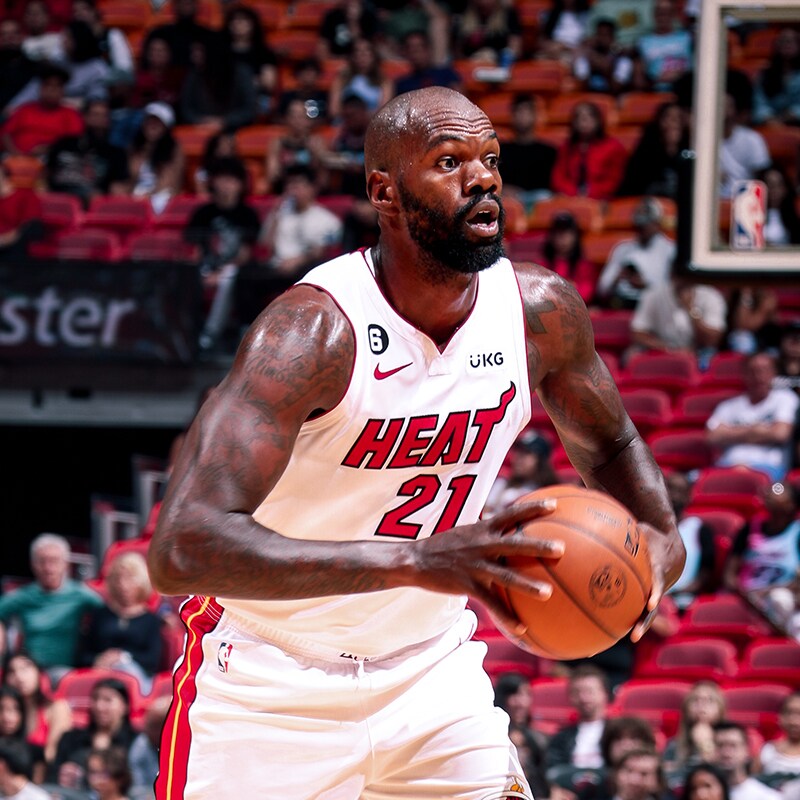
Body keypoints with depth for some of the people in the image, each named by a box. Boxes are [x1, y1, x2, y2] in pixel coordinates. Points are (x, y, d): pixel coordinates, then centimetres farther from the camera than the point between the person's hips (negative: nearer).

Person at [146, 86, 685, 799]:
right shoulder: (314, 330, -27)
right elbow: (180, 548, -39)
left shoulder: (541, 311, -8)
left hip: (430, 668, 5)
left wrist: (661, 537, -10)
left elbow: (608, 446, 15)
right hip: (271, 687, -5)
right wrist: (414, 561, -49)